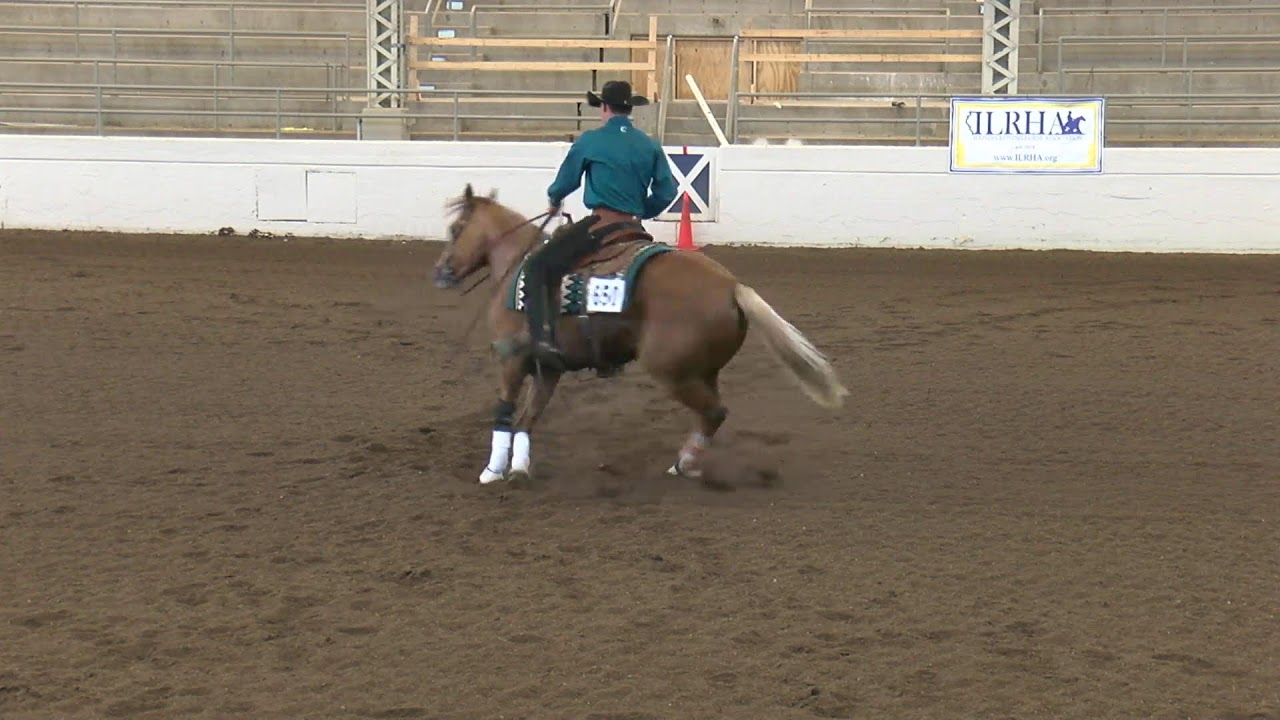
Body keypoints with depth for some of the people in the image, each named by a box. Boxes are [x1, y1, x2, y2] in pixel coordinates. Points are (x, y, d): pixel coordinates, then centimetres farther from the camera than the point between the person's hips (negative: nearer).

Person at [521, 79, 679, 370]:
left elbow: (565, 180, 9)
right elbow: (667, 192, 8)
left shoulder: (590, 141, -1)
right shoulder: (650, 146, 11)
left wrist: (554, 201, 31)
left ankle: (543, 338, -26)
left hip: (599, 224, -6)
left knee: (537, 268, -5)